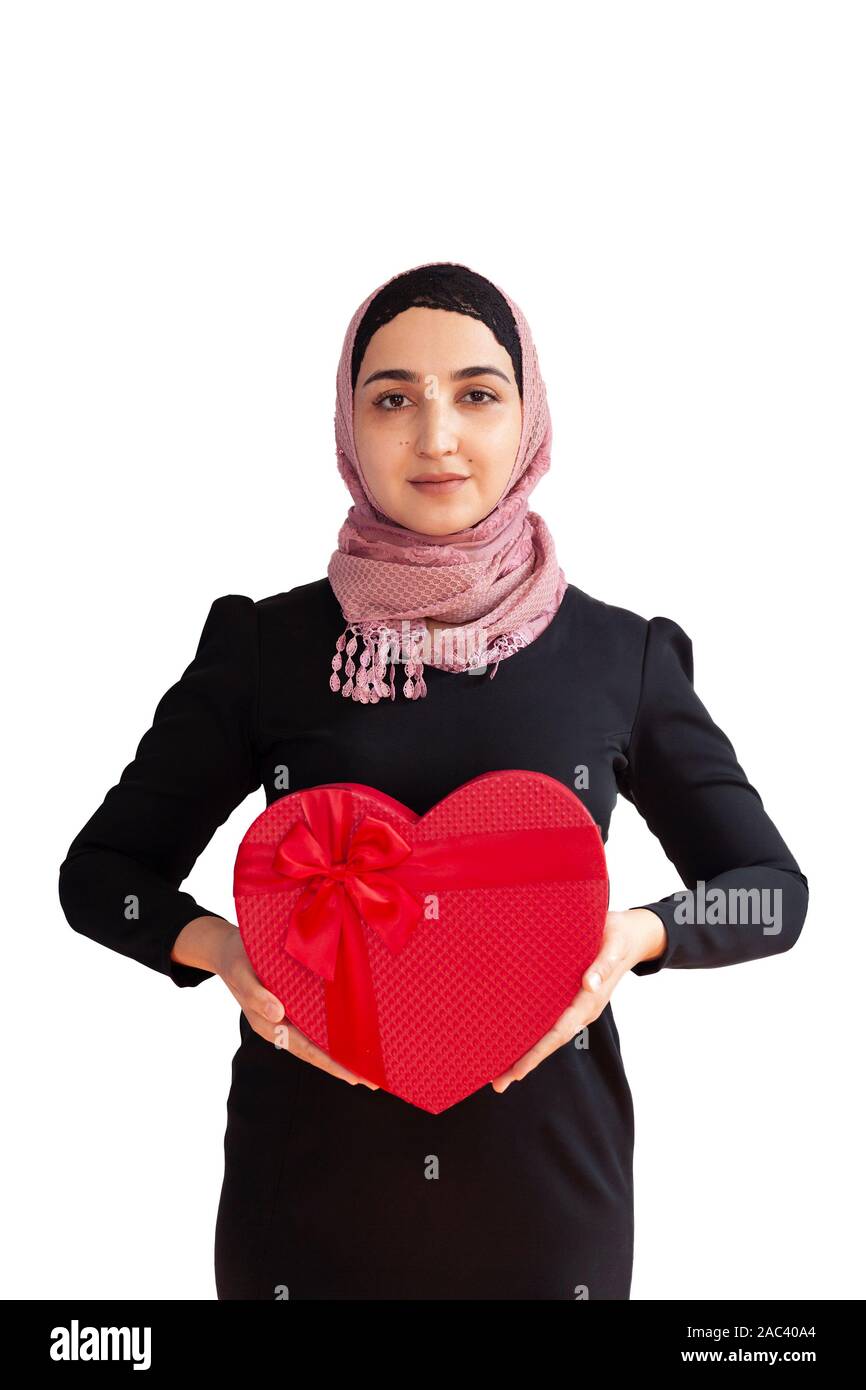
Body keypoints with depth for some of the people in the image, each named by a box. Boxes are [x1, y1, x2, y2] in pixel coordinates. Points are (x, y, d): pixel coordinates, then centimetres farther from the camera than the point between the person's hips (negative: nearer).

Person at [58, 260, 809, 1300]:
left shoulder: (622, 656, -2)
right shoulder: (266, 647, -3)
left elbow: (772, 888, 5)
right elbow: (100, 872, 4)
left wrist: (640, 934, -16)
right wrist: (216, 945, -17)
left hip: (546, 1179, 1)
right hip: (311, 1172, 0)